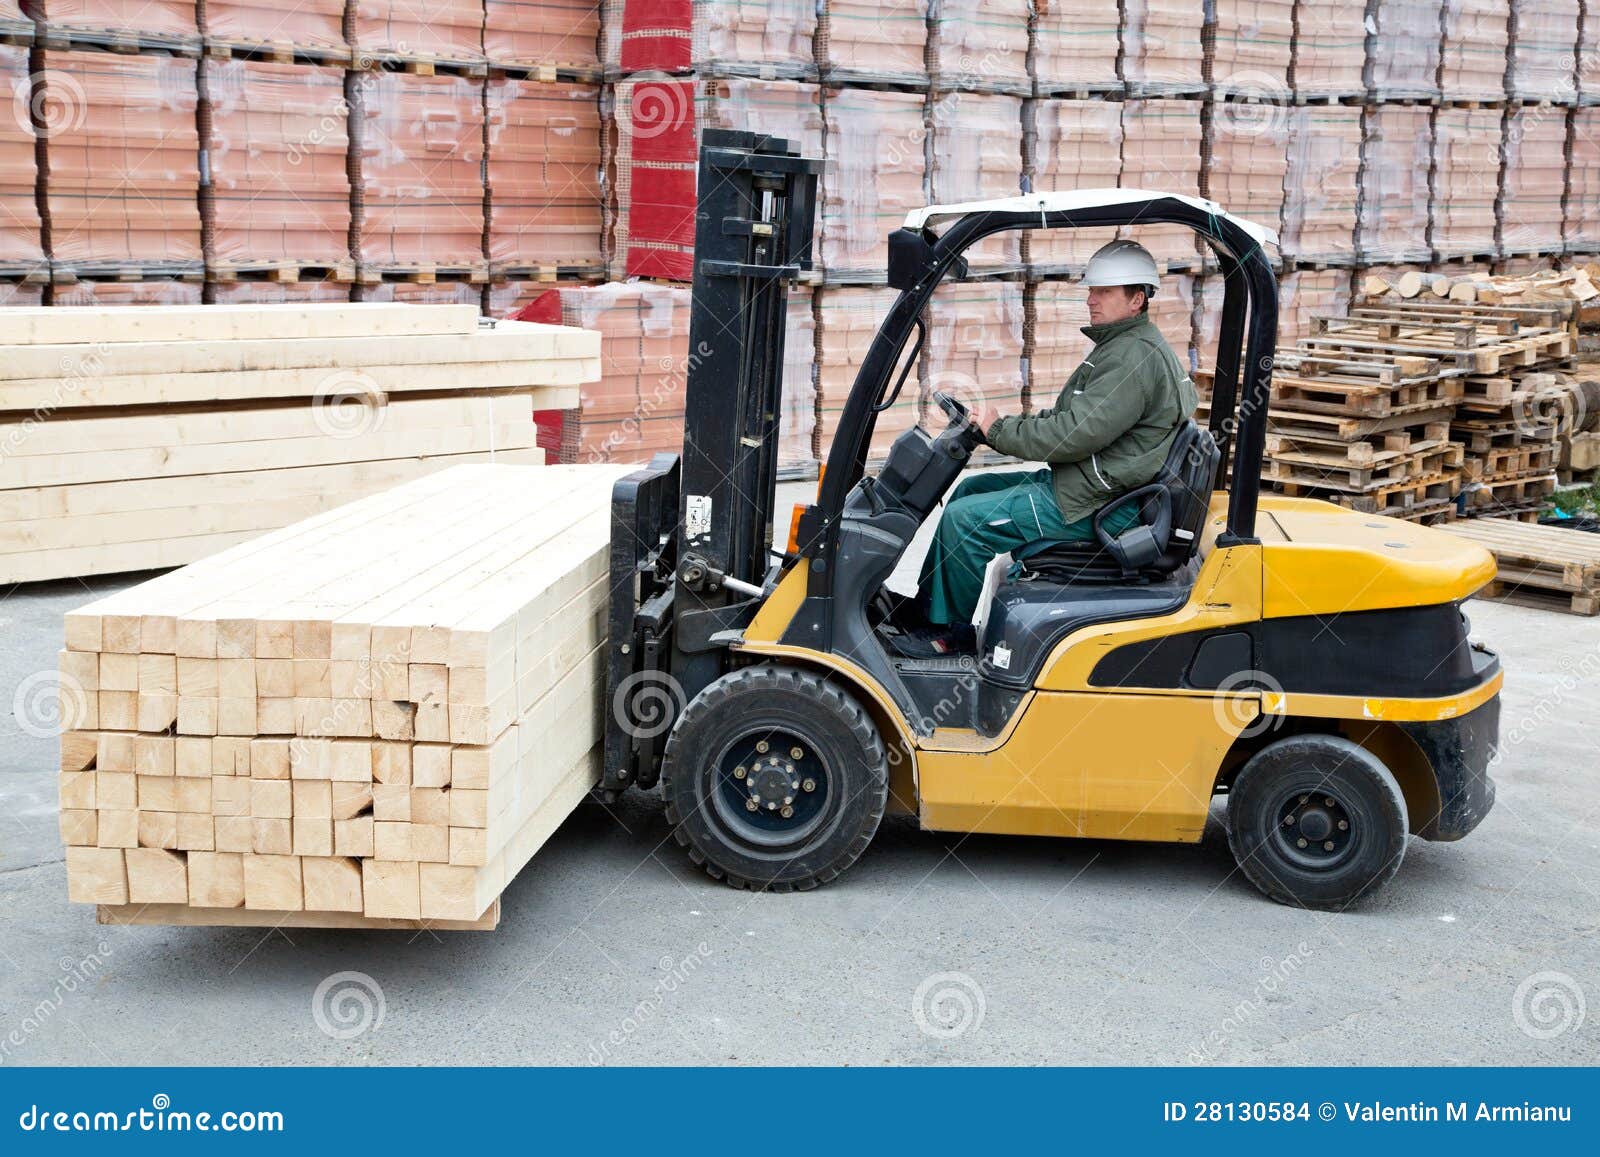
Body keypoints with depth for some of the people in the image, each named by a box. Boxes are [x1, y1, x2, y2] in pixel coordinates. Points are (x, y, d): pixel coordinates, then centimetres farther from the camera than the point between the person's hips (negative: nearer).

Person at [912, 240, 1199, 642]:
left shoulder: (1136, 356, -20)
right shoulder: (1121, 346, 16)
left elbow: (1077, 433, -26)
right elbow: (1067, 417, 19)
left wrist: (998, 431, -15)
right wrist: (1005, 424, 5)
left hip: (1093, 504, -12)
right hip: (1084, 482, 12)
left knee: (964, 518, -14)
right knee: (970, 489, 16)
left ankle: (956, 629, 4)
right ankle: (925, 610, 18)